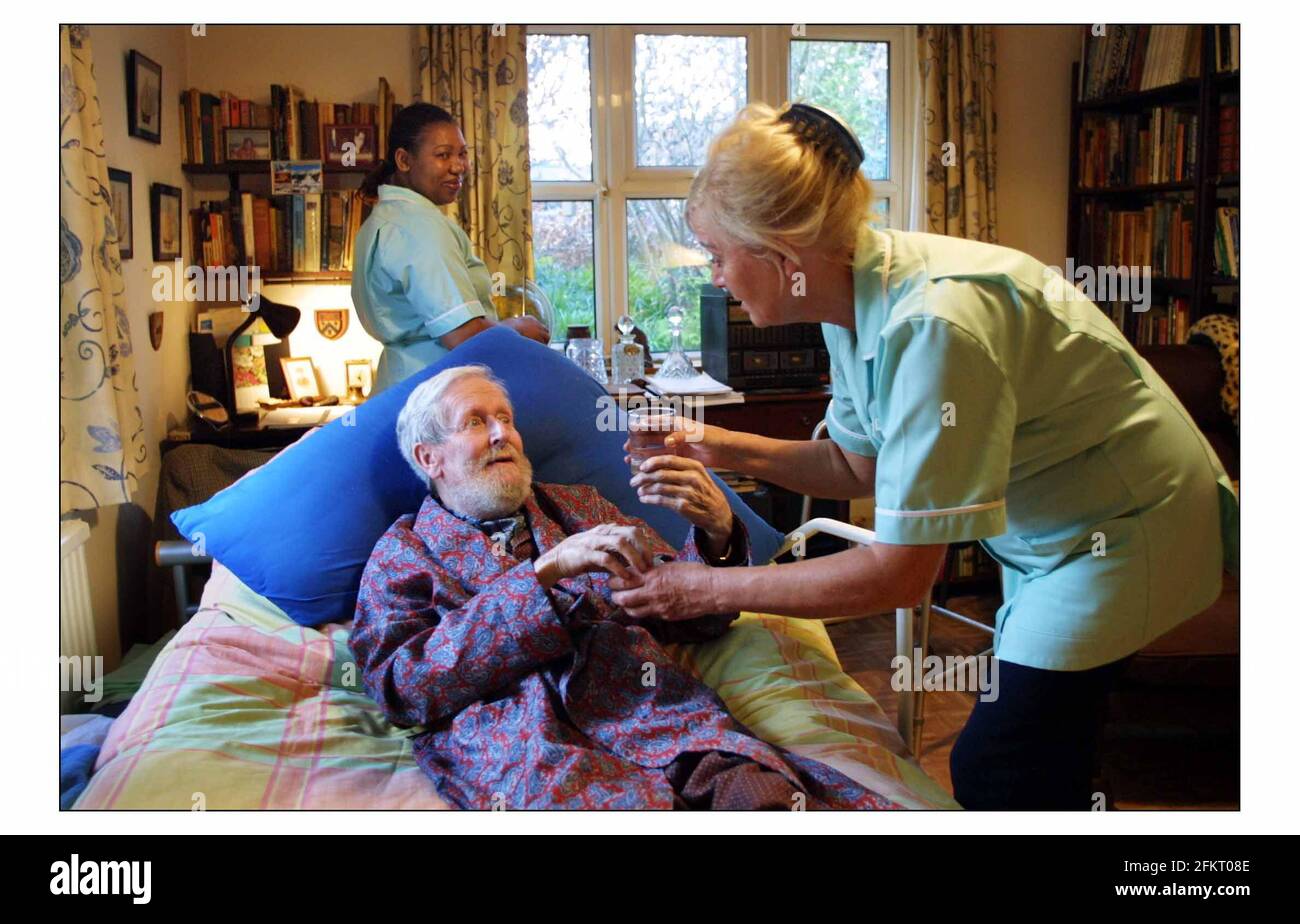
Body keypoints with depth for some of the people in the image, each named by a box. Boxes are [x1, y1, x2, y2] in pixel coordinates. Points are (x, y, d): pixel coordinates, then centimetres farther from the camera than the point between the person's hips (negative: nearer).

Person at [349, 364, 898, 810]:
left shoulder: (578, 507, 27)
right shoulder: (403, 553, 17)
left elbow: (694, 619, 25)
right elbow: (400, 684, -2)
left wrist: (717, 534, 2)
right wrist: (545, 572, -9)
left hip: (658, 714, 2)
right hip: (524, 742, -2)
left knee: (761, 793, -32)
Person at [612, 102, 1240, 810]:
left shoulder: (931, 326, -35)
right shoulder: (858, 298, -7)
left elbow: (902, 574, -31)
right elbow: (862, 465, 7)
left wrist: (710, 589, -23)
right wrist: (728, 449, -7)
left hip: (1125, 528, -9)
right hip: (1049, 526, 9)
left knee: (994, 776, -6)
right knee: (1044, 763, 18)